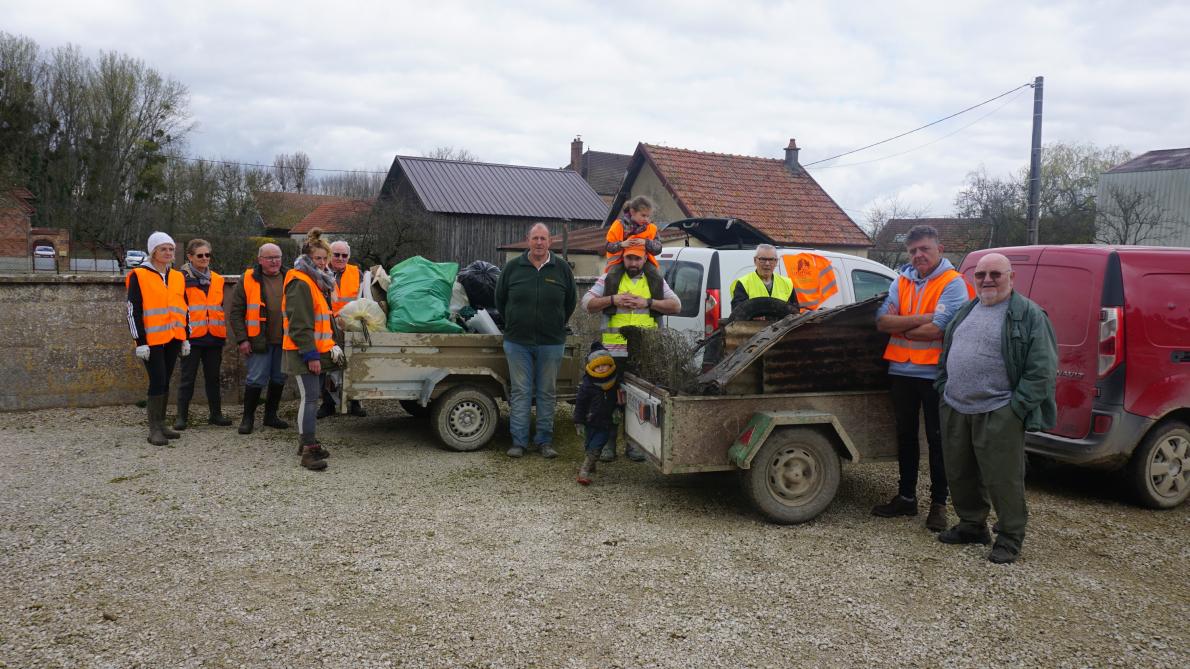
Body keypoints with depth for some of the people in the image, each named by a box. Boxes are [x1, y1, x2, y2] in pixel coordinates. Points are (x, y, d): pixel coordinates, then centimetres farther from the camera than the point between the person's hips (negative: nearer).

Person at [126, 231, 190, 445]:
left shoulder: (178, 277, 13)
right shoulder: (138, 276, -5)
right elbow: (133, 311, -8)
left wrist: (185, 338, 15)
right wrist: (140, 342, -12)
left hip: (173, 339, 6)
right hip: (152, 340, -6)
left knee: (165, 381, 11)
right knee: (157, 381, -8)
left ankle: (161, 424, 20)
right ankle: (154, 430, -1)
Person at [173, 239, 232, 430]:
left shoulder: (217, 279, 13)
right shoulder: (182, 278, -4)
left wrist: (223, 332, 18)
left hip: (214, 337, 5)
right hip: (191, 336, -5)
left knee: (213, 377, 11)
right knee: (188, 378, 2)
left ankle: (215, 414, 19)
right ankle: (181, 416, 10)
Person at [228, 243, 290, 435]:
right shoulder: (248, 280, -2)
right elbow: (235, 312, -3)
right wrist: (242, 339, -9)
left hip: (284, 340, 4)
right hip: (259, 340, -4)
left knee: (279, 379, 11)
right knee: (256, 380, -3)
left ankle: (271, 415, 25)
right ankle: (248, 418, 11)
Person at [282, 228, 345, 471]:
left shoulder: (317, 282, 18)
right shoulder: (299, 284, -15)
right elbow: (299, 325, -20)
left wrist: (332, 344, 17)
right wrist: (311, 355, -22)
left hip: (317, 350, 10)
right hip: (305, 353, -10)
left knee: (311, 397, 15)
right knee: (310, 398, -11)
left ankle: (307, 441, 24)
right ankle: (308, 450, -10)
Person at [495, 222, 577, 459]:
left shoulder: (562, 269, 2)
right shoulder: (513, 267, 3)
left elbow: (570, 302, 13)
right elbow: (500, 299, 14)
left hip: (551, 343, 0)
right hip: (517, 342, 0)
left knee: (547, 393, 6)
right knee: (520, 392, 2)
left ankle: (544, 441, 14)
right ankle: (519, 441, 8)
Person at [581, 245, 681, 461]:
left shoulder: (656, 281, 11)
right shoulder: (609, 279, 8)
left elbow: (676, 305, 3)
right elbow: (587, 303, 3)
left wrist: (647, 302, -10)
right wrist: (613, 299, -12)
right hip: (614, 351, -1)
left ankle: (635, 444, 17)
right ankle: (608, 443, 13)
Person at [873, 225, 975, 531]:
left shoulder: (953, 283, -9)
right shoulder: (901, 281, 9)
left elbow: (937, 330, -20)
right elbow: (882, 321, -4)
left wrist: (899, 328, -7)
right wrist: (921, 319, -14)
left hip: (935, 374, -6)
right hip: (901, 371, 6)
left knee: (937, 440, 4)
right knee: (905, 436, 15)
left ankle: (938, 503, 15)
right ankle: (906, 497, 27)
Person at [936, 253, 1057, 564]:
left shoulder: (1028, 314, -6)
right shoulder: (967, 311, 15)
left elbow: (1042, 369, -10)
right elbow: (946, 352, 24)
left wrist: (1017, 406, -14)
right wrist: (943, 389, 14)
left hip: (997, 414, -7)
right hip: (955, 409, 7)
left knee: (1002, 479, -1)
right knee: (960, 474, 15)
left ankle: (1009, 538, 14)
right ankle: (971, 525, 31)